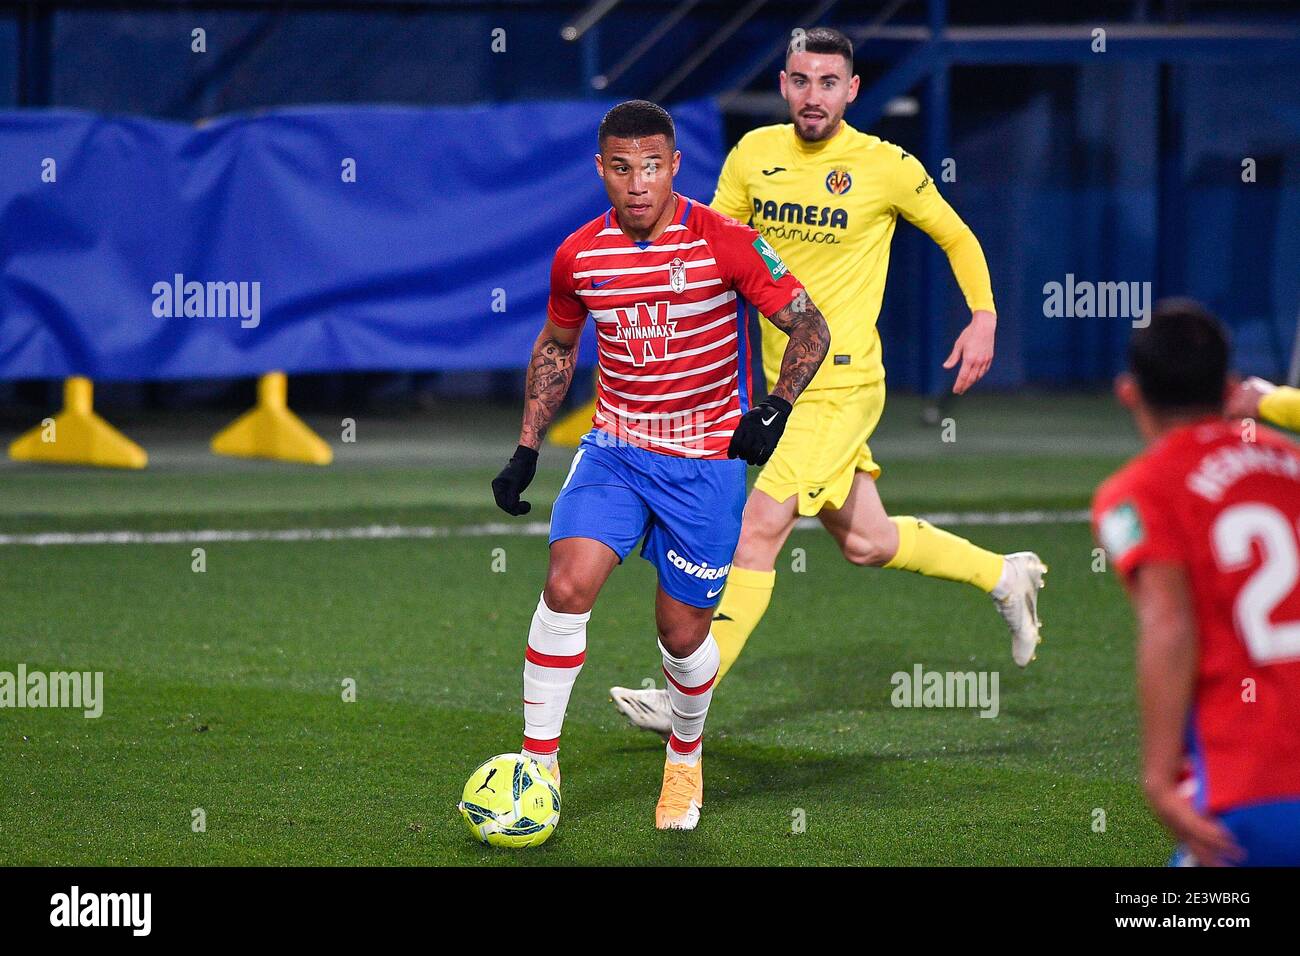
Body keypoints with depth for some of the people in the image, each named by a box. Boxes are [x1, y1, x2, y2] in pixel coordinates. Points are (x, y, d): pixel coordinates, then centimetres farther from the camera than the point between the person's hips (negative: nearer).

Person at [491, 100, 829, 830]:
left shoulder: (724, 244, -13)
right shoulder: (579, 256, -3)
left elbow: (810, 327, -6)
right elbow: (556, 347, 15)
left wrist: (776, 409, -21)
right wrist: (527, 450, 10)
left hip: (706, 462, -2)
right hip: (615, 451, 2)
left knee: (683, 633, 3)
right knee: (567, 585, -19)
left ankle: (686, 757, 34)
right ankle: (539, 762, -7)